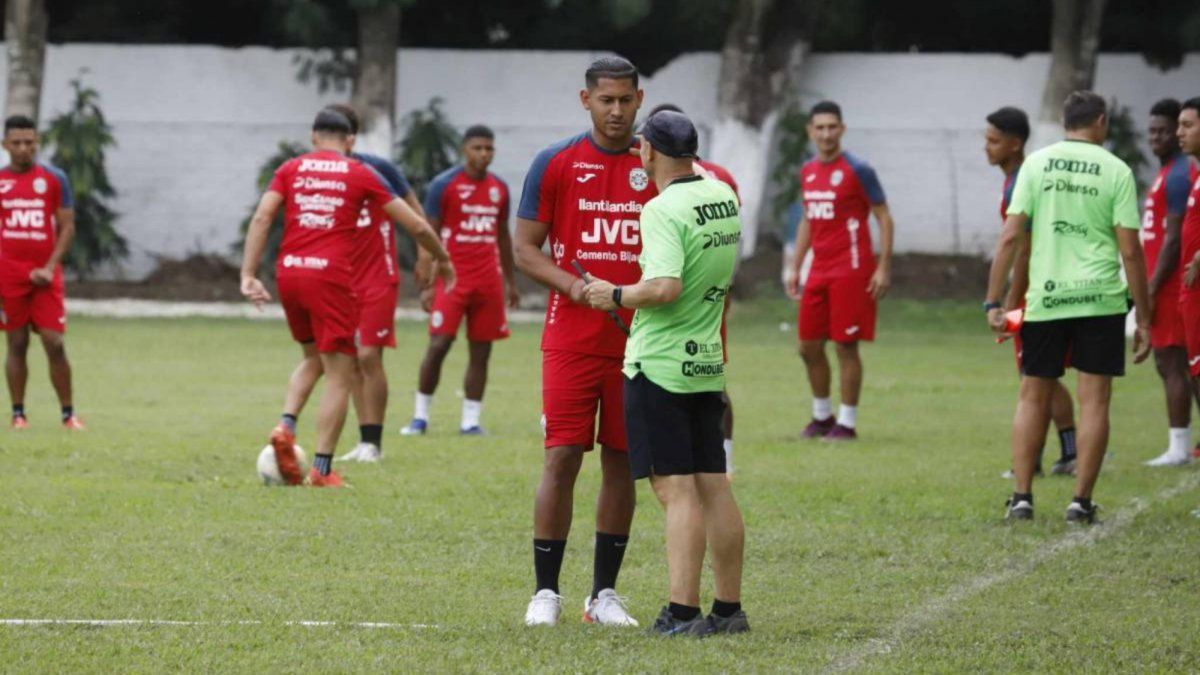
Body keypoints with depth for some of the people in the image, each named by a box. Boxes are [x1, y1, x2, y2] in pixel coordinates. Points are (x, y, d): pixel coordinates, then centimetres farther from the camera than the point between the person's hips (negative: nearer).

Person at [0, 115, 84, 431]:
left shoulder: (54, 179, 3)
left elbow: (67, 227, 2)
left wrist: (50, 268, -9)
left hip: (45, 275, -1)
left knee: (55, 344, -6)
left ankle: (68, 414, 1)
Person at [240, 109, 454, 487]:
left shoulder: (291, 169, 12)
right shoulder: (361, 175, 8)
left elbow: (261, 218, -2)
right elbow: (416, 226, 10)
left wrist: (248, 276, -4)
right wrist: (443, 261, 25)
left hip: (289, 272, 4)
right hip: (331, 276, -4)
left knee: (313, 359, 25)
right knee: (339, 376, 2)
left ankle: (286, 427, 2)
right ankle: (322, 470, -3)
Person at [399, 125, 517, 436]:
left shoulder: (500, 188, 12)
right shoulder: (444, 185, -4)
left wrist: (511, 282, 20)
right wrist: (427, 285, -9)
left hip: (488, 279, 5)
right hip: (452, 277, -5)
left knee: (480, 351, 3)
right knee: (439, 345, -8)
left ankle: (471, 420, 7)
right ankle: (420, 416, 4)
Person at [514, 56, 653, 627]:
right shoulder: (555, 164, 1)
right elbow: (525, 248, 1)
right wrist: (573, 285, -16)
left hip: (637, 340, 2)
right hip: (571, 339, -2)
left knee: (622, 461, 5)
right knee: (563, 456, -5)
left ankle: (605, 593, 12)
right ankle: (545, 591, 1)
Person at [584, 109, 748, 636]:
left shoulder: (663, 209, -18)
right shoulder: (724, 197, 7)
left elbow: (665, 287, -28)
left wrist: (616, 295, -12)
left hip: (659, 365, -7)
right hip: (707, 362, 7)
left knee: (677, 490, -9)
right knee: (713, 486, 11)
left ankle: (683, 612, -11)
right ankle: (729, 608, 14)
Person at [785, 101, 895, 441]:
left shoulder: (857, 170, -8)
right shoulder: (808, 171, 12)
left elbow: (885, 219, -8)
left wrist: (884, 268, -14)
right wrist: (795, 267, 16)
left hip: (850, 270, -7)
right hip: (819, 270, 7)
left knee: (845, 345, -5)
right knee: (809, 346, 9)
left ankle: (847, 423, 2)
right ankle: (822, 416, 24)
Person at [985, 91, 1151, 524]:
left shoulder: (1036, 164, 3)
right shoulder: (1116, 171, -1)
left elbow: (1011, 237, -3)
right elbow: (1130, 251, -4)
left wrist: (994, 302, 1)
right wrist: (1143, 320, 0)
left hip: (1045, 299, 2)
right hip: (1100, 300, -2)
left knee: (1033, 397, 11)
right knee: (1094, 400, 4)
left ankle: (1022, 497, 8)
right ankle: (1081, 501, 1)